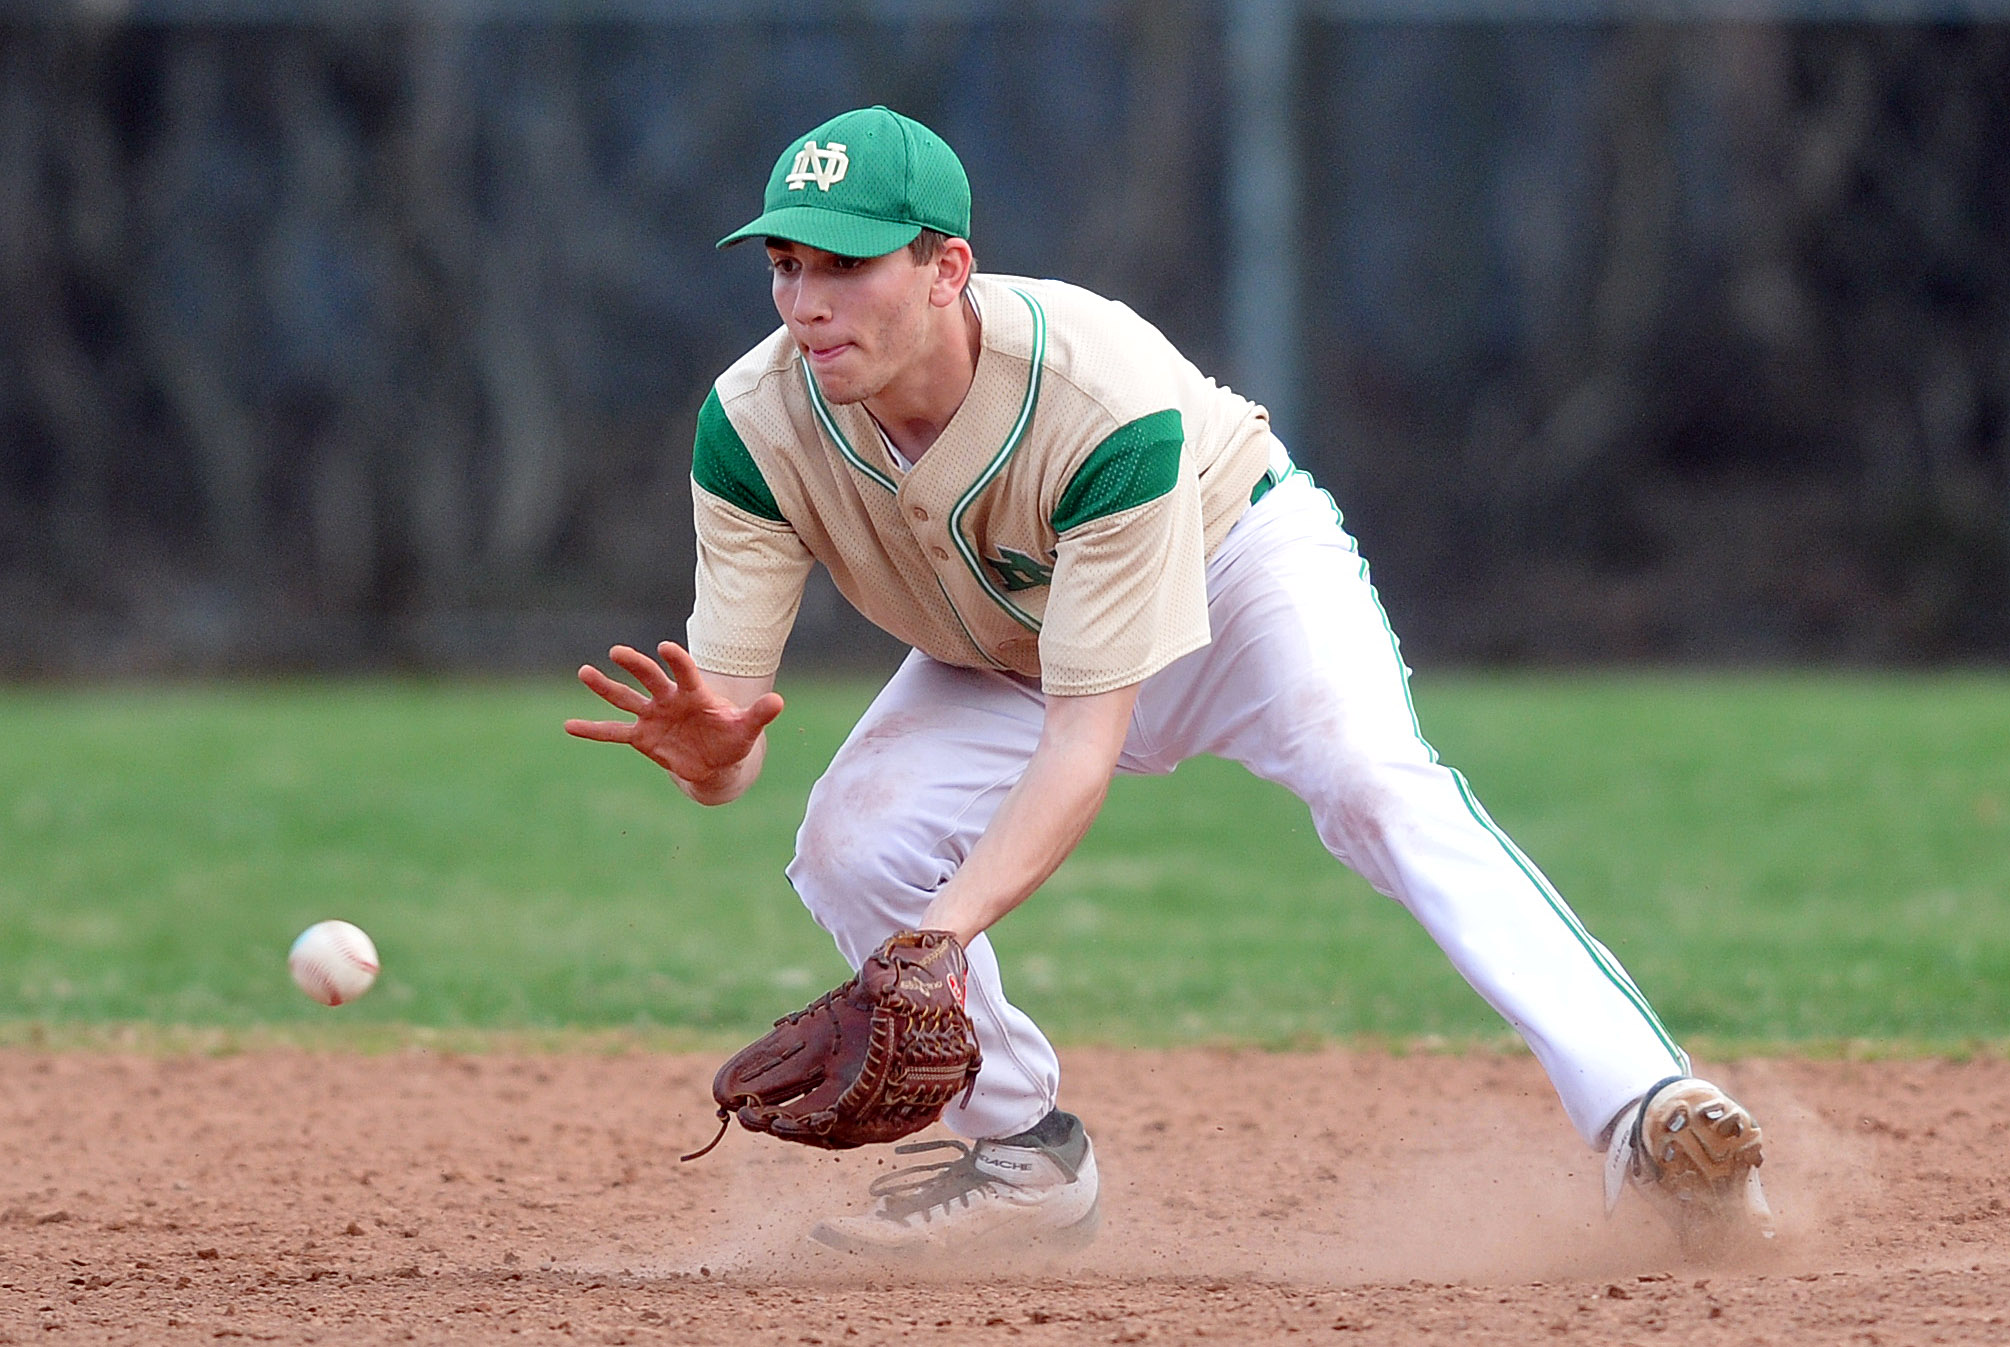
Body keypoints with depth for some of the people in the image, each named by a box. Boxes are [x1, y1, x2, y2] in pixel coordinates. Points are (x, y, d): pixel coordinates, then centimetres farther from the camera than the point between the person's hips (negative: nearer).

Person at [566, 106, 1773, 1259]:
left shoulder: (1106, 397, -39)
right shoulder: (757, 426, -27)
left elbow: (1085, 735, -40)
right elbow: (730, 736, -27)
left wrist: (948, 928, -54)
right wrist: (706, 748, -54)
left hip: (1237, 559, -5)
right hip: (1003, 651, 5)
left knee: (1379, 786, -31)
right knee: (849, 846, -18)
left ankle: (1644, 1112, -42)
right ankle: (1027, 1160, 4)